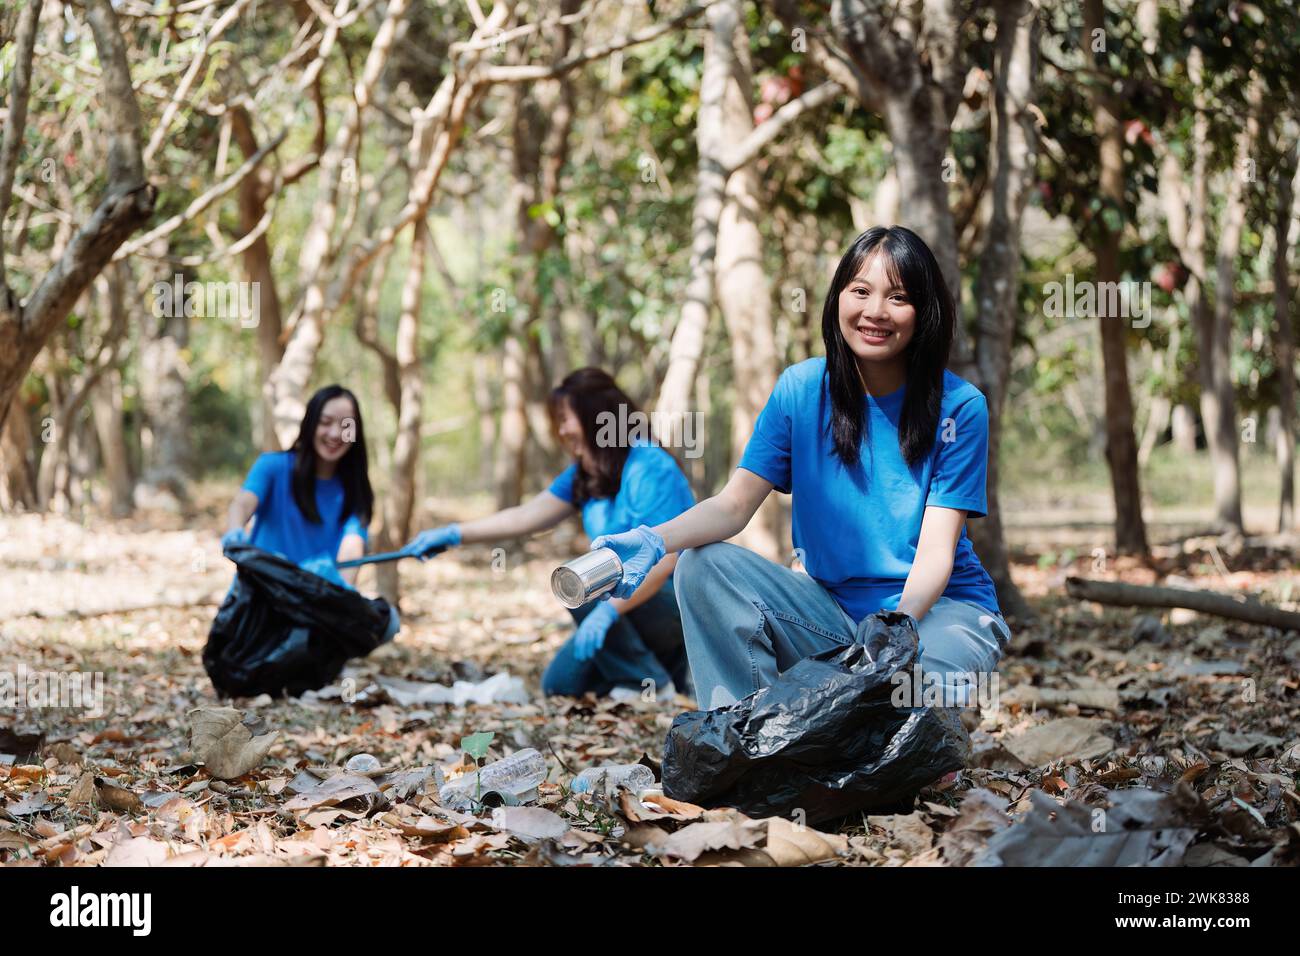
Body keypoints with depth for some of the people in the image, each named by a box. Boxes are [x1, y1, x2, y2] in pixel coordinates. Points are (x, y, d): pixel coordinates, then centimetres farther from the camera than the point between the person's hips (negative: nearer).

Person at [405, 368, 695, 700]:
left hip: (677, 601, -9)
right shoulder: (585, 475, 7)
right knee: (559, 683, 7)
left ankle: (650, 682, -15)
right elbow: (527, 516, 4)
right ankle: (666, 662, 15)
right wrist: (453, 535, -2)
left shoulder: (649, 468, -21)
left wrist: (610, 609, -38)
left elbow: (663, 557, -30)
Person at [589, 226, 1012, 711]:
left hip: (941, 608, -4)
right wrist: (656, 540, -28)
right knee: (704, 566, -19)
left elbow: (936, 548, -16)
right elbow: (734, 503, -7)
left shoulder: (958, 407, -9)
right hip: (834, 608, 4)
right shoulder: (801, 389, 0)